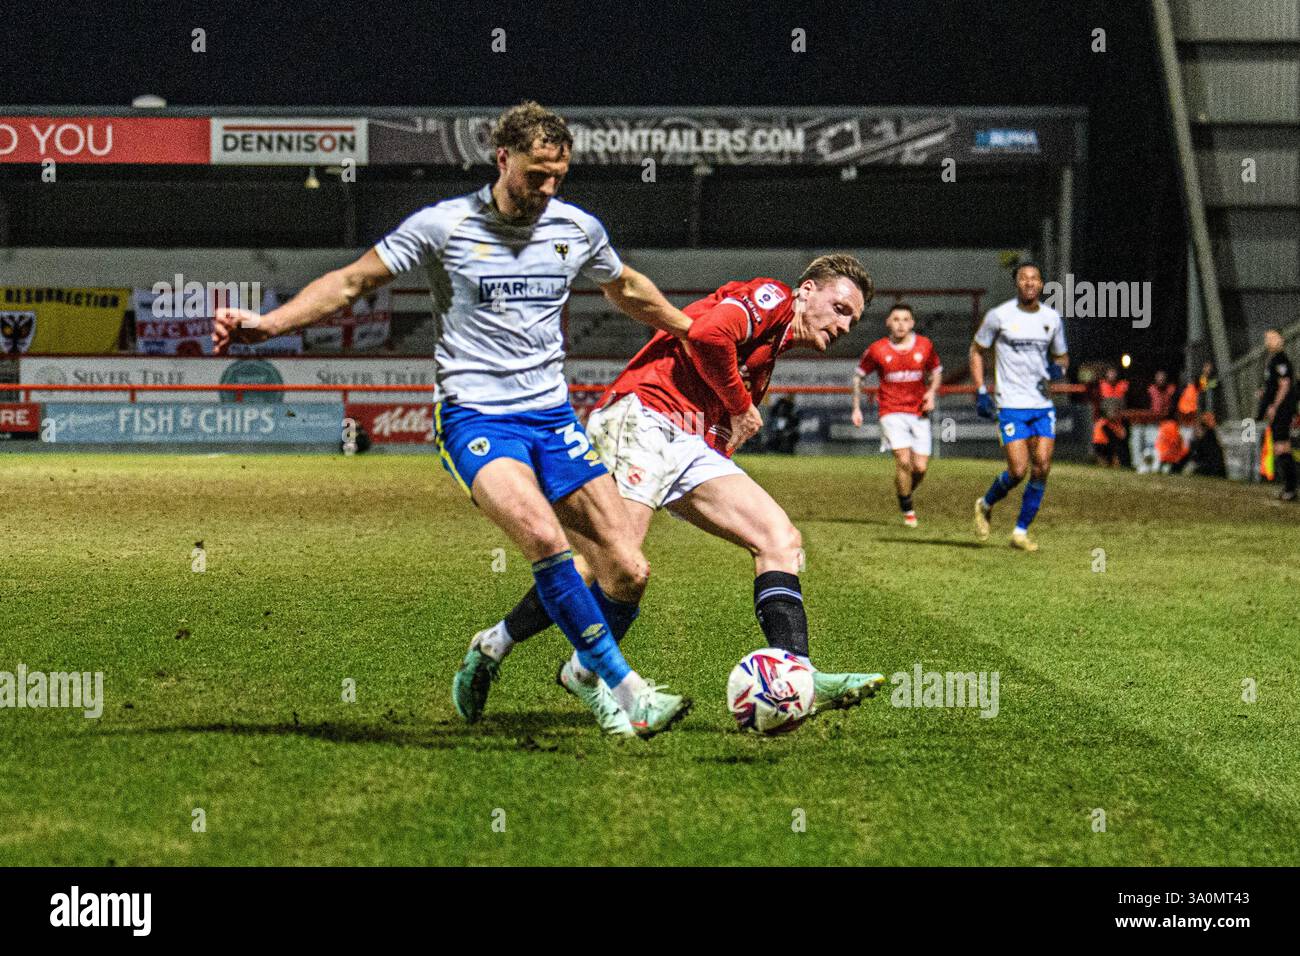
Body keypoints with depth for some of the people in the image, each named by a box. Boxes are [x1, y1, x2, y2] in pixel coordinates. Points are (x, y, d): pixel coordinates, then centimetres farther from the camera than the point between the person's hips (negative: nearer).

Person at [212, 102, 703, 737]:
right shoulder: (443, 225, -4)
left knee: (628, 570, -8)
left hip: (553, 418, 5)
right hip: (474, 417, -5)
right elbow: (350, 283, 1)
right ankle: (626, 688, -24)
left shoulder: (578, 229, 8)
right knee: (544, 536, -31)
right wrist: (266, 324, -10)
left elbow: (627, 290, 29)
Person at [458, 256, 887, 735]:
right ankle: (495, 644, -12)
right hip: (644, 414, -10)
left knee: (781, 538, -4)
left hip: (692, 446, 10)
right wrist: (741, 407, -3)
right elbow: (706, 335, -15)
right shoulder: (772, 297, 3)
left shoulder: (769, 350, 32)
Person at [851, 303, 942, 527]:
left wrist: (931, 393, -2)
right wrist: (856, 408, 8)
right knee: (903, 460, -18)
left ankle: (907, 494, 29)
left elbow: (936, 372, 17)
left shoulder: (925, 346, 1)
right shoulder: (877, 350, -4)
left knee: (920, 467, -3)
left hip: (919, 413, 2)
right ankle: (907, 509, 1)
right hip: (891, 412, -2)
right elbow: (859, 376, 10)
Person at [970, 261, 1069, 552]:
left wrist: (1059, 368, -4)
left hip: (1043, 405, 4)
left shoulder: (1052, 318, 7)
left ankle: (1021, 532, 8)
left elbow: (1061, 356, 20)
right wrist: (981, 391, -2)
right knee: (1018, 470, -12)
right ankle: (985, 505, 18)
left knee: (1041, 469, -5)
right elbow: (977, 350, 7)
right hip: (1011, 405, -4)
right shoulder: (999, 315, -4)